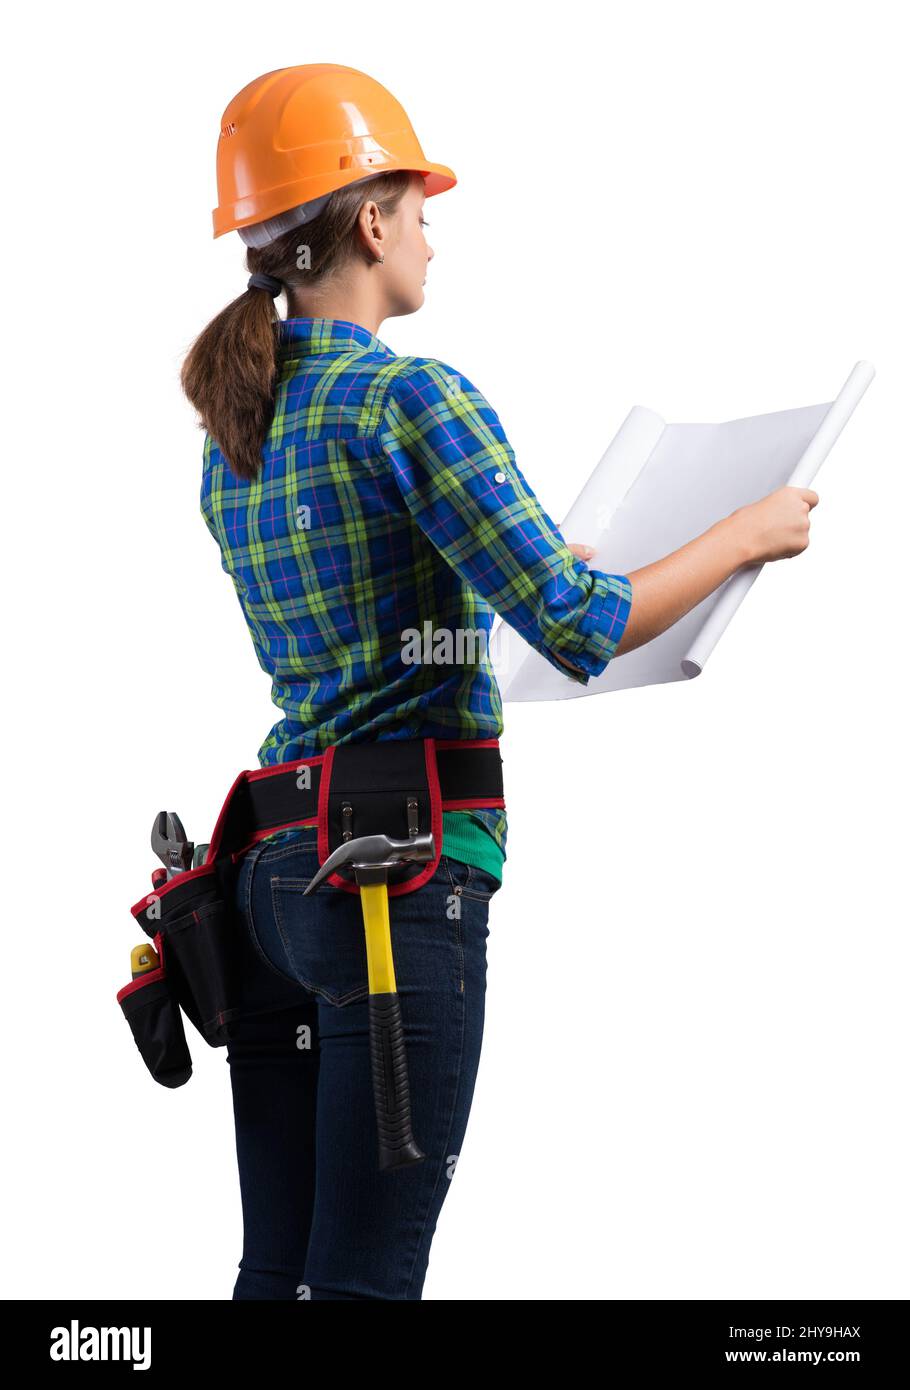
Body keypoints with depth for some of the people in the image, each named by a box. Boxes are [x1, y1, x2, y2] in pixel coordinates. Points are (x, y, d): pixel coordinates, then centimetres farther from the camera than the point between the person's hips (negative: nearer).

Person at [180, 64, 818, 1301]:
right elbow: (582, 627, -16)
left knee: (276, 1268, 11)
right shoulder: (411, 399, -11)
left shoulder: (231, 440, 13)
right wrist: (748, 535, -1)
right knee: (364, 1275, -3)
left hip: (273, 863, 8)